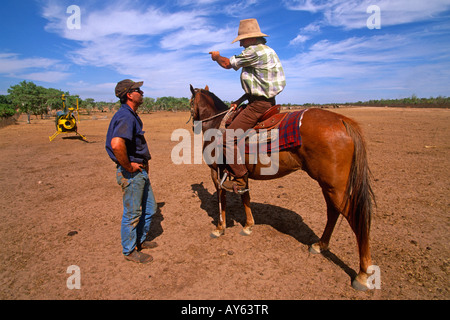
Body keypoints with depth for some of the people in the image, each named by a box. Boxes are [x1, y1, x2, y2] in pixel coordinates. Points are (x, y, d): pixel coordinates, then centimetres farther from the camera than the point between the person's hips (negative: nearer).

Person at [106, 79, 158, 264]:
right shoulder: (125, 116, -20)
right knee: (132, 214, 6)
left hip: (141, 171, 10)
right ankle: (129, 251, 25)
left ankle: (140, 240, 40)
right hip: (131, 173, -10)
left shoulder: (132, 116, 13)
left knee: (149, 208, 21)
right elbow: (116, 144, -37)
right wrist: (128, 167, -24)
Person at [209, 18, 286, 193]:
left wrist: (216, 56, 15)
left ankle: (241, 180, -6)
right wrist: (240, 100, 13)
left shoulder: (254, 51, -14)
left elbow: (227, 64, -7)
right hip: (266, 101, 11)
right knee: (232, 119, 27)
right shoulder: (265, 51, 20)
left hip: (259, 105, -11)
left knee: (228, 139, -13)